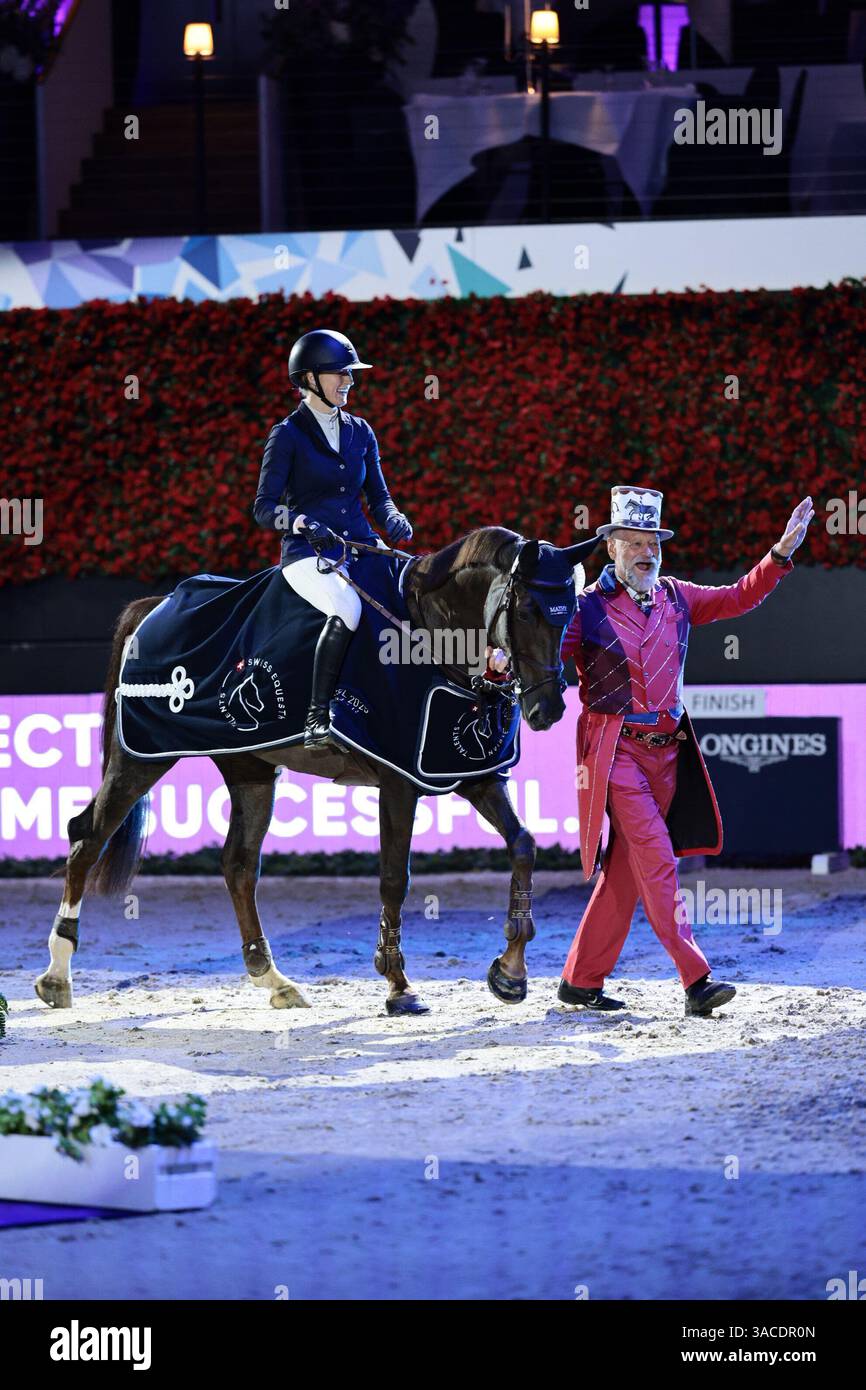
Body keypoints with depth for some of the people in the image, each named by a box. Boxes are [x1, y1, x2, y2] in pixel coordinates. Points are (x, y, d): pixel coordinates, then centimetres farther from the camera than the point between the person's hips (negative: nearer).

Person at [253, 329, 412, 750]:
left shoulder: (360, 432, 15)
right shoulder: (288, 435, -1)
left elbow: (377, 496, 19)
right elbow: (264, 509, -6)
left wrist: (393, 520, -4)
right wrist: (304, 523, -26)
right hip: (309, 554, -6)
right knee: (348, 608, -36)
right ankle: (317, 718, -32)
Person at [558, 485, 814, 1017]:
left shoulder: (675, 598, 13)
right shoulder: (588, 608, -3)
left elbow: (739, 597, 20)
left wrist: (782, 554, 10)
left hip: (667, 752, 6)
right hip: (615, 750, -6)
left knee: (626, 868, 9)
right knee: (657, 859, -15)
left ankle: (582, 979, 17)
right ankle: (696, 980, -21)